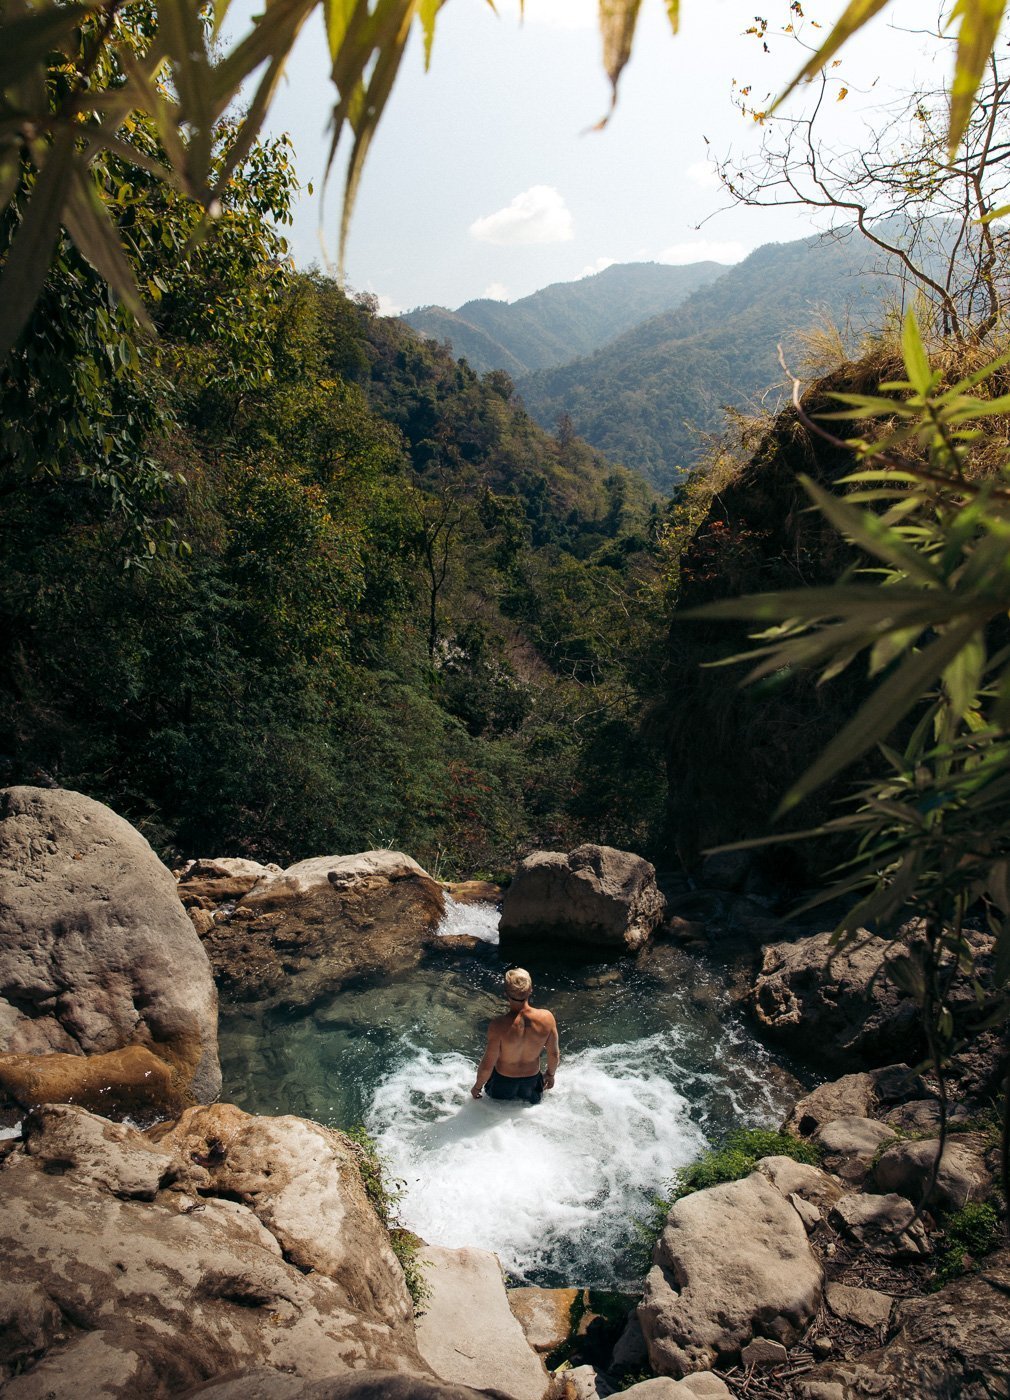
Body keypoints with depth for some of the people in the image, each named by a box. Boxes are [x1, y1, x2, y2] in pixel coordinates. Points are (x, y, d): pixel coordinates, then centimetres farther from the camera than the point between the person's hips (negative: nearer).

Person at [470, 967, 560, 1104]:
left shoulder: (499, 1025, -31)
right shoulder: (546, 1018, -23)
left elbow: (487, 1066, -20)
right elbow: (553, 1054, -7)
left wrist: (477, 1086, 0)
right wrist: (550, 1074, 14)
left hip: (502, 1081, -1)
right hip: (532, 1081, 2)